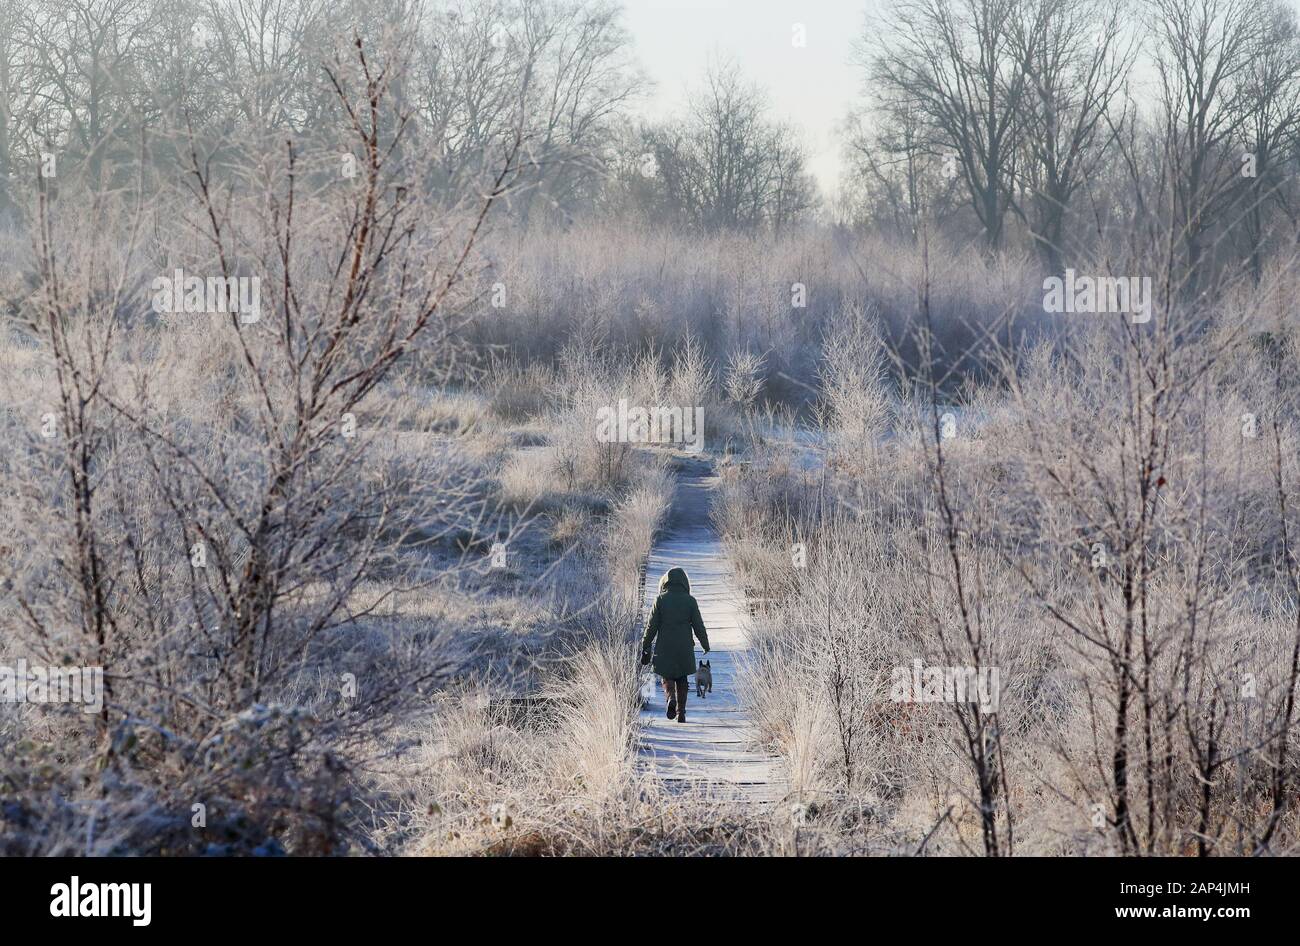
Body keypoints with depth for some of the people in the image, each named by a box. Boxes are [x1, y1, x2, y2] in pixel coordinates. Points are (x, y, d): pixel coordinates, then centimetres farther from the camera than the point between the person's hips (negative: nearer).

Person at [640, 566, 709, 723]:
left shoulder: (660, 600, -5)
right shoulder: (690, 601, -2)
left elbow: (652, 626, -5)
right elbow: (699, 626, 1)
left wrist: (645, 647, 3)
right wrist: (705, 645, 15)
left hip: (665, 647, -1)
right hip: (684, 648, 1)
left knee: (667, 676, 12)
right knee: (682, 680, 12)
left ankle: (671, 697, -17)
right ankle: (681, 712, 8)